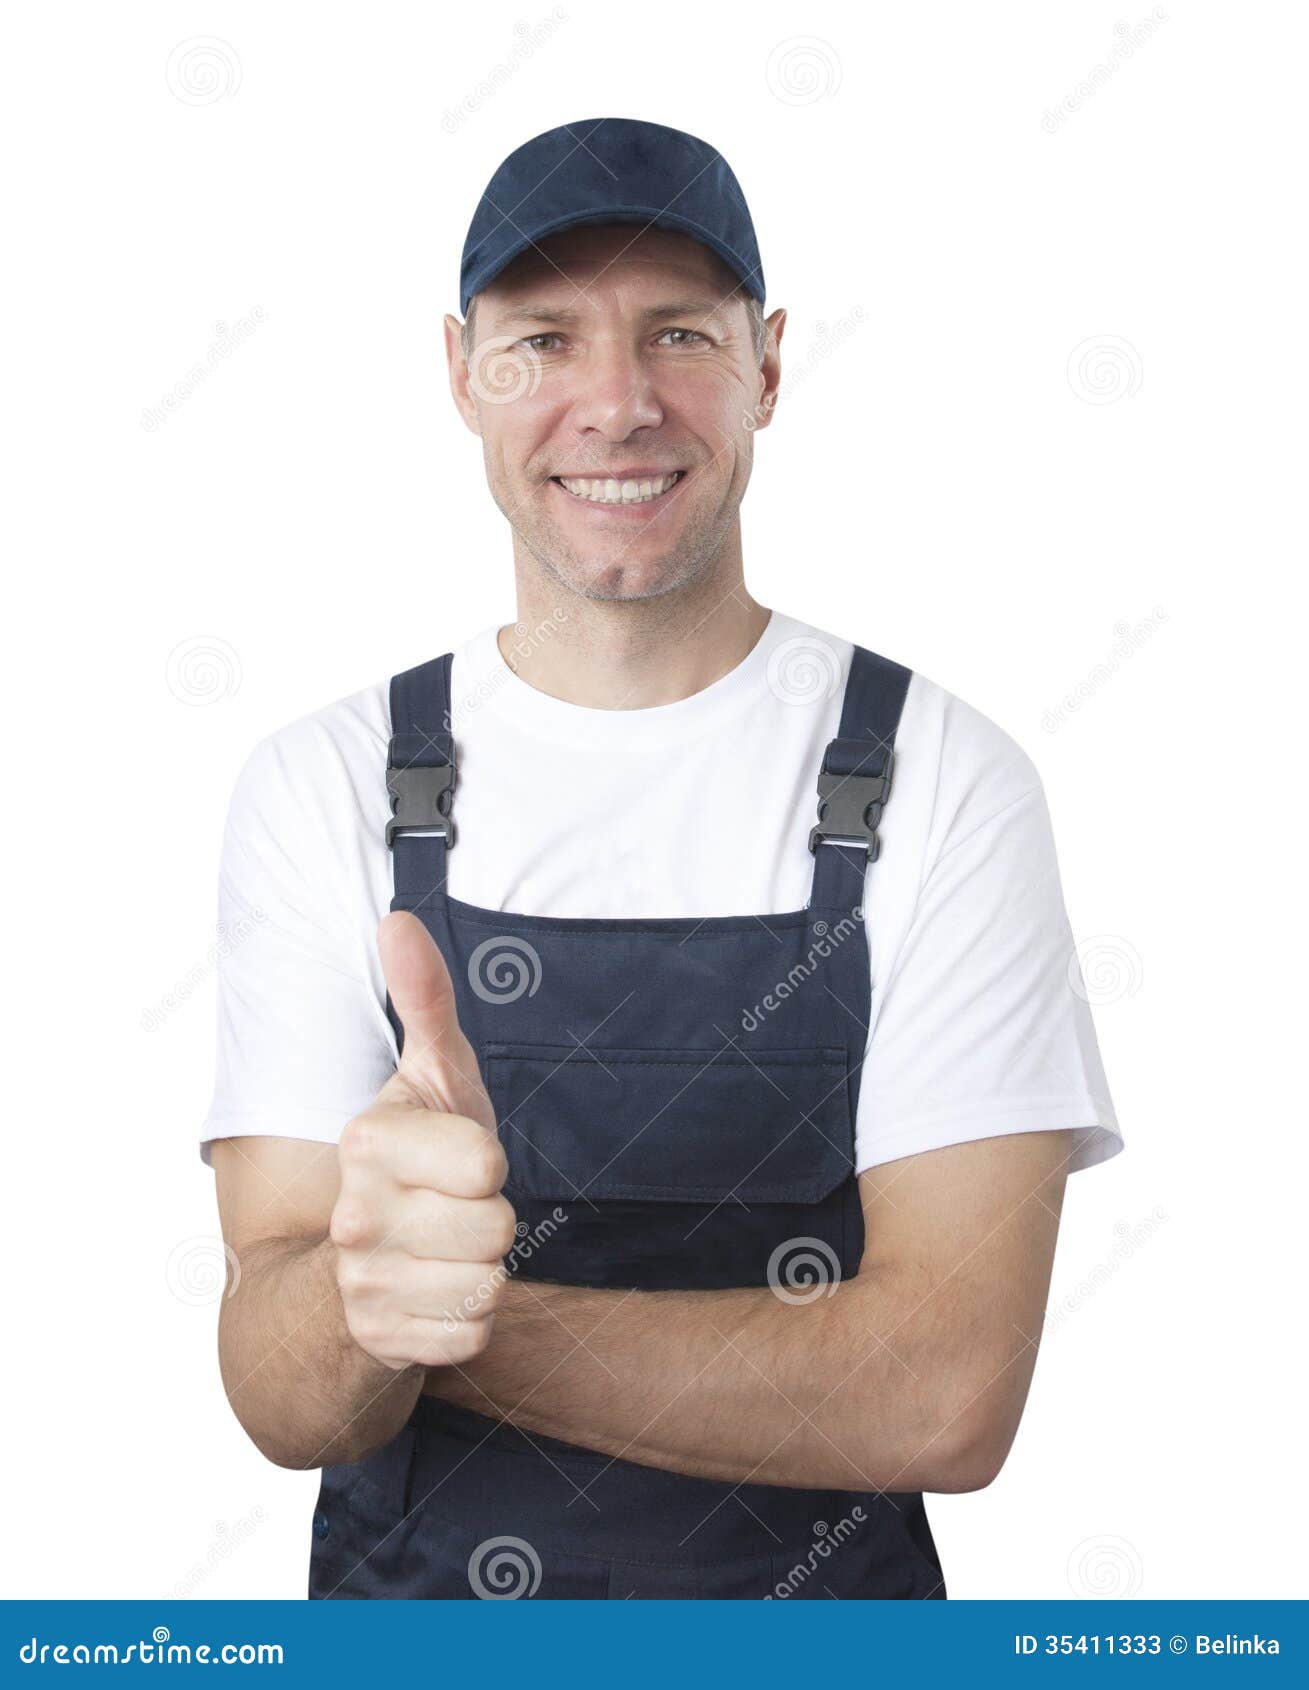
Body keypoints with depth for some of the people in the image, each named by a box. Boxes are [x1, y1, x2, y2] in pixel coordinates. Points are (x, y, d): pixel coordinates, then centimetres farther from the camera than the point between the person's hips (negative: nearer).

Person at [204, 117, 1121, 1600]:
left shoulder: (941, 780, -14)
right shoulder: (321, 786, -9)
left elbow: (948, 1394, -21)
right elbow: (289, 1407, -15)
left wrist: (446, 1312, -24)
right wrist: (364, 1299, -37)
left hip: (825, 1614, -1)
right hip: (407, 1604, 1)